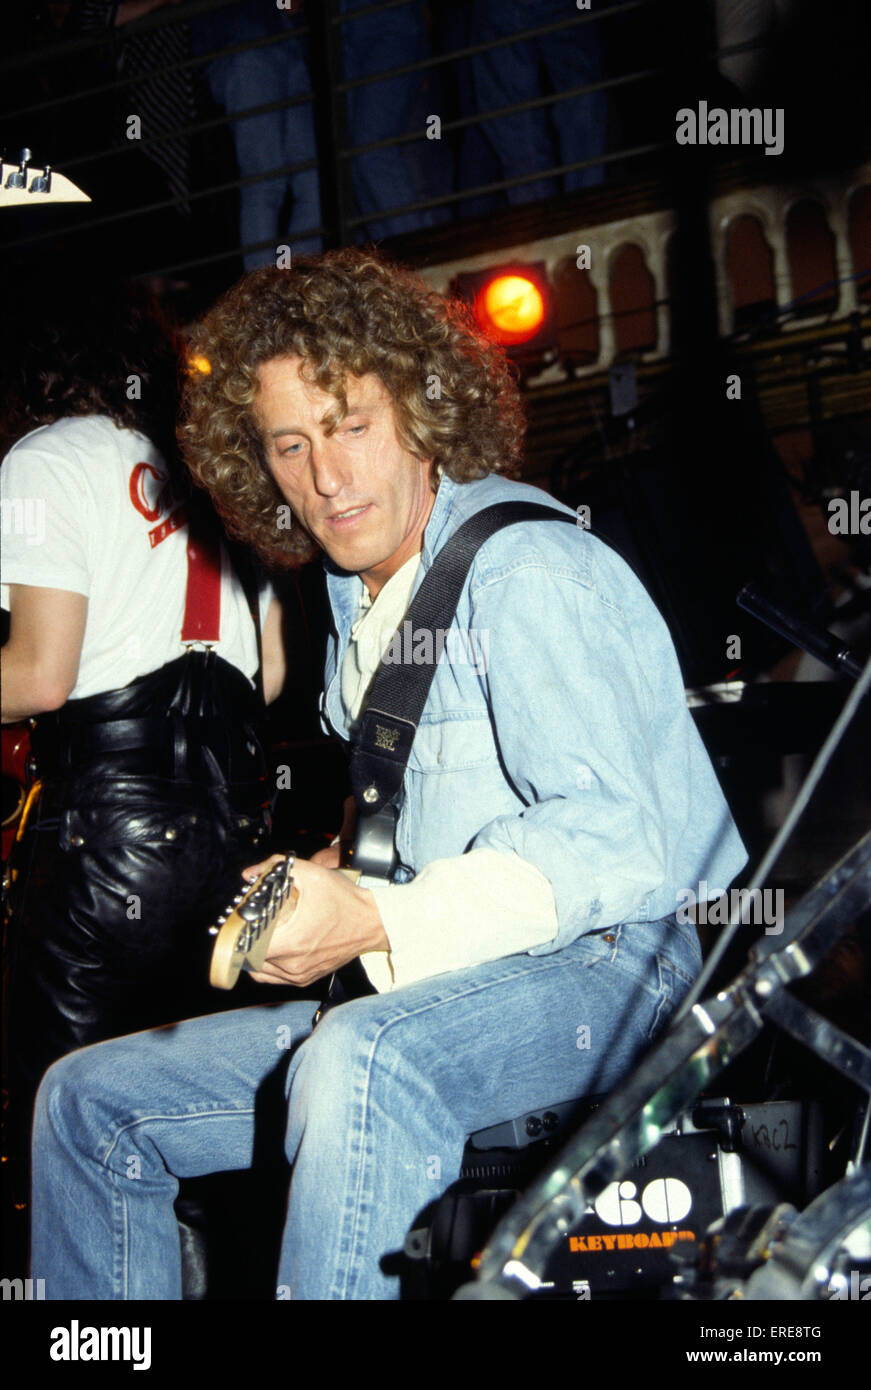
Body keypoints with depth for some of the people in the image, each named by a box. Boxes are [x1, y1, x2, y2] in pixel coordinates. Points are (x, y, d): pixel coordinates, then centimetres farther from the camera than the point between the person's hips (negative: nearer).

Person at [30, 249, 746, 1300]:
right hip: (416, 994, 9)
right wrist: (323, 884, 10)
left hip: (611, 962, -9)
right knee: (88, 1103, 6)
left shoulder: (527, 568, -13)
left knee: (362, 1064, -41)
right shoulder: (355, 594, 15)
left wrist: (378, 923, -31)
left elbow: (608, 841, -24)